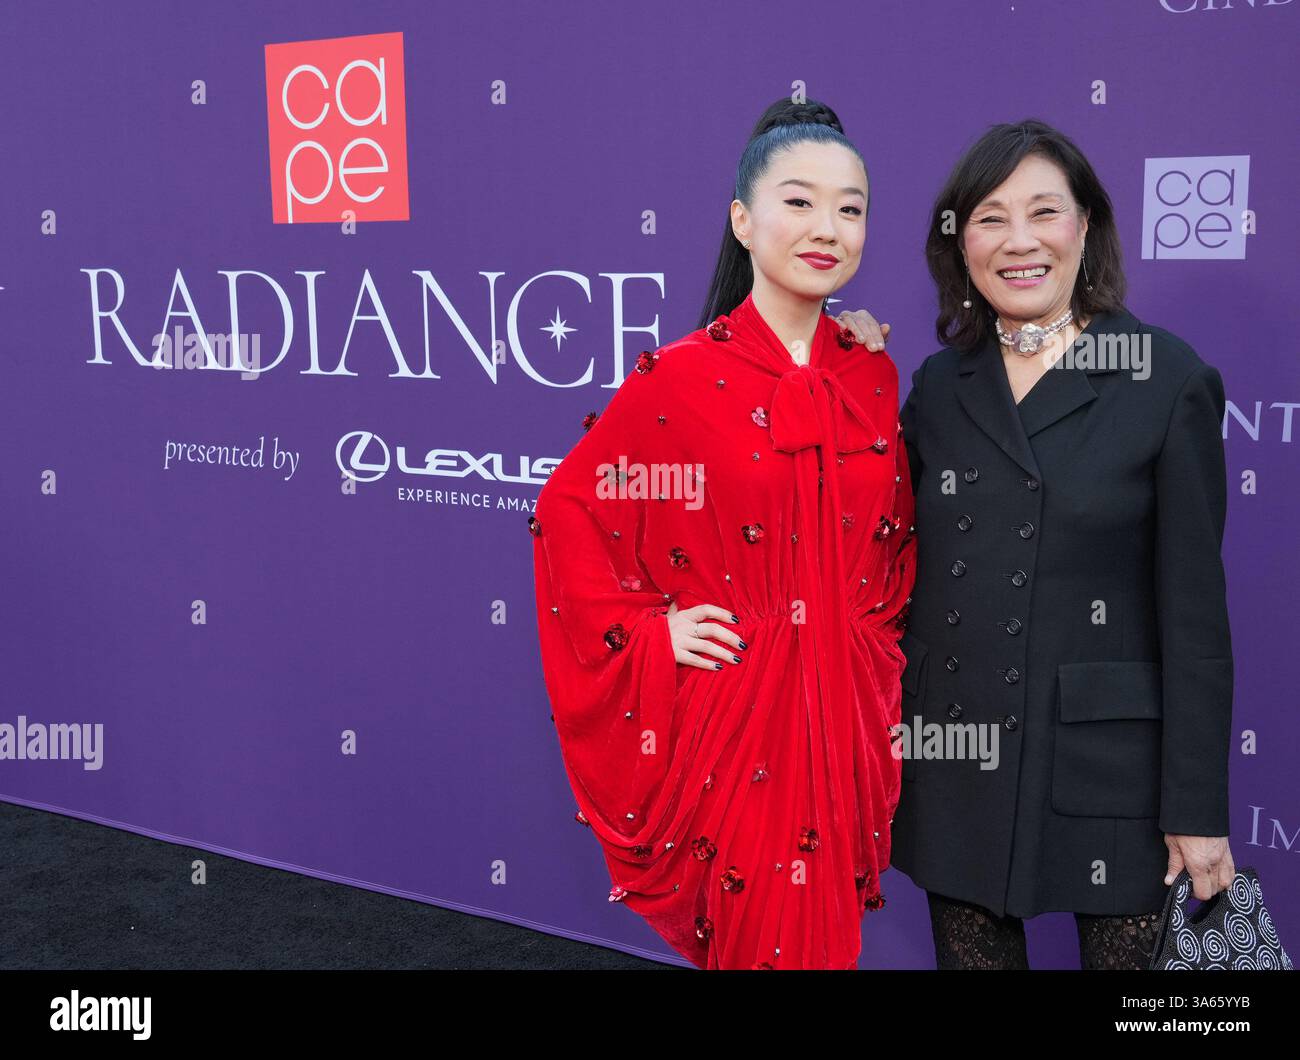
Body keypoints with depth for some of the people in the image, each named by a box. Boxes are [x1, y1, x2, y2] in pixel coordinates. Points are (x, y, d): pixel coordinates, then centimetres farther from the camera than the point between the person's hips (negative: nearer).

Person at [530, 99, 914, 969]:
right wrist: (648, 633, -9)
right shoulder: (680, 379, -9)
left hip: (846, 715, 4)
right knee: (749, 937, 9)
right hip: (726, 714, -4)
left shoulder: (873, 378, 4)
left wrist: (880, 631, 6)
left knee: (828, 935, 16)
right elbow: (566, 512, -4)